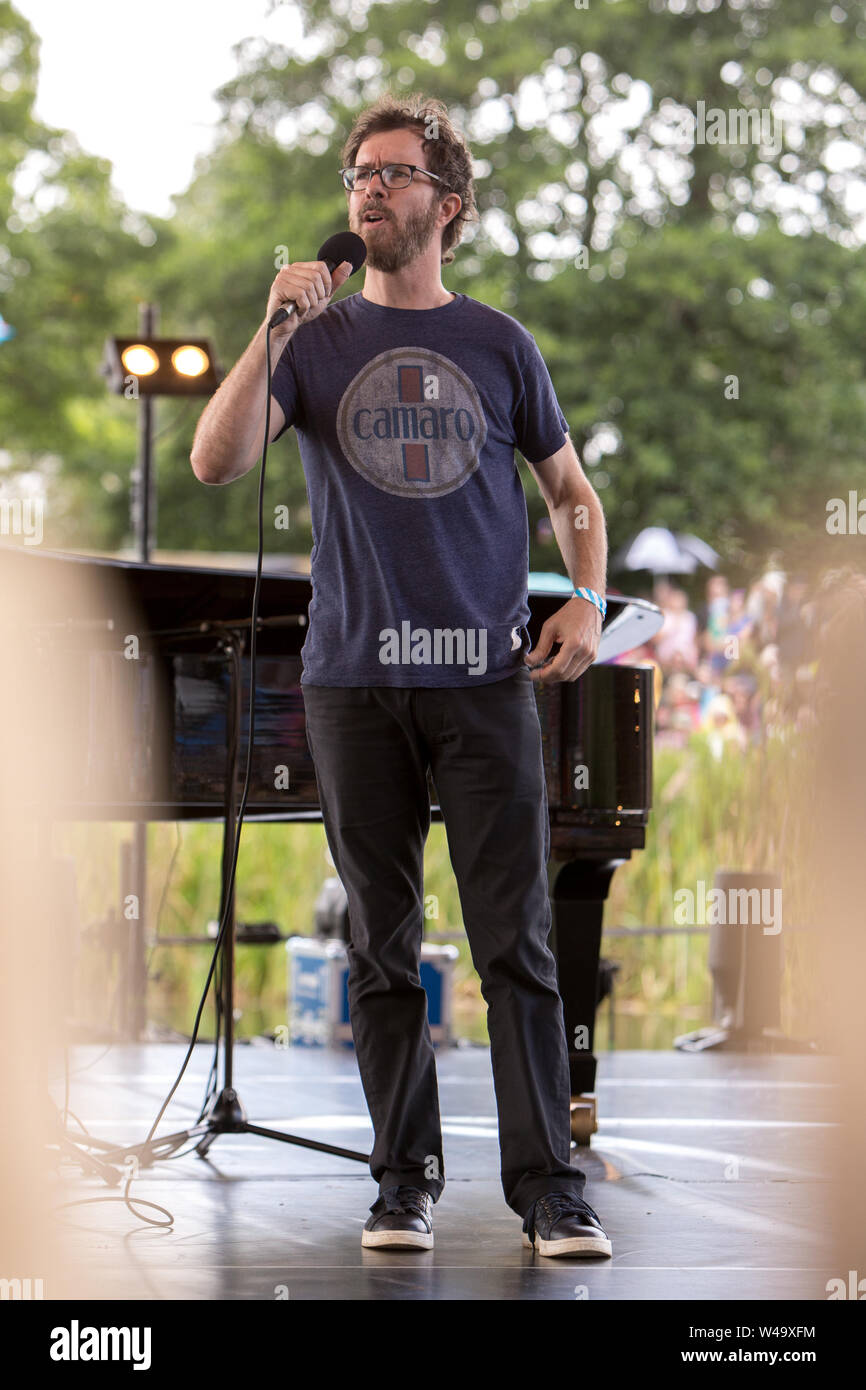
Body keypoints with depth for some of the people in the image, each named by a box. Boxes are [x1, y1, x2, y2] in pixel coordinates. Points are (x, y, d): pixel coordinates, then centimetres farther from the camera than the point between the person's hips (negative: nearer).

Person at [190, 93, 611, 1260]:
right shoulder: (317, 338, 8)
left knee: (516, 941, -6)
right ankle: (405, 1181, 12)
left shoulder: (498, 345, 9)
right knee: (383, 944, 5)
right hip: (354, 681, 1)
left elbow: (571, 488, 18)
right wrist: (275, 328, -14)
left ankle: (549, 1187, -4)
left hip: (485, 680, -1)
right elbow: (216, 462, -6)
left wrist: (587, 603, 1)